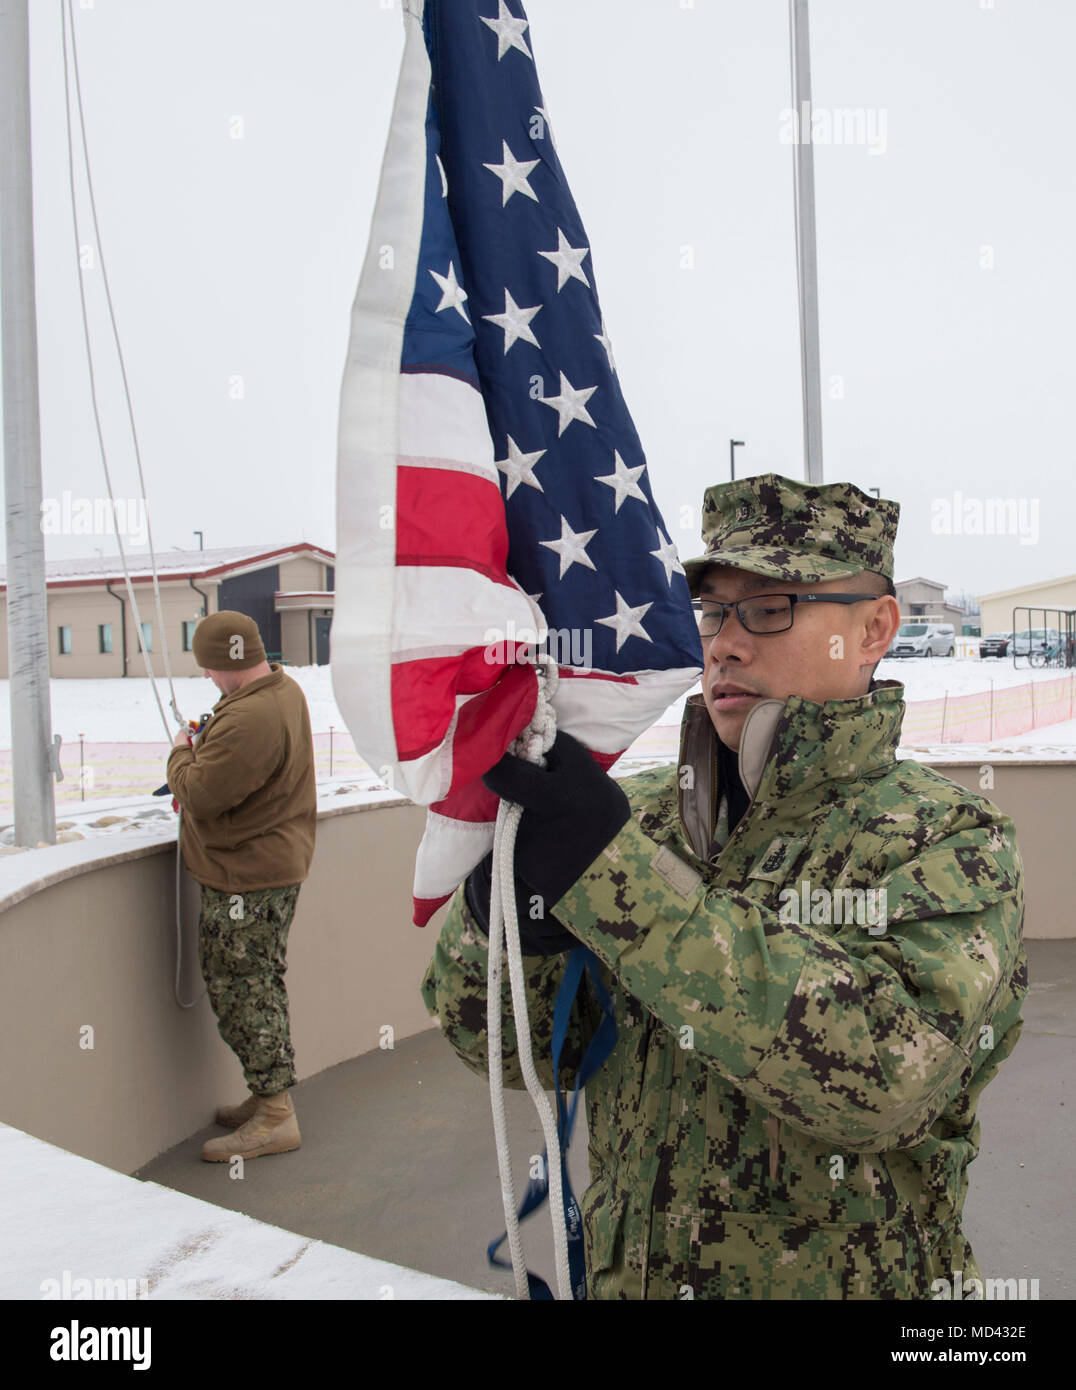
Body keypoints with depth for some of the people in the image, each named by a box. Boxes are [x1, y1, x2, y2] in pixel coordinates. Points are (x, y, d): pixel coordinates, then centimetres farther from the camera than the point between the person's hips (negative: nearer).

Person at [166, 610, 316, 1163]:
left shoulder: (247, 719, -27)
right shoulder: (284, 691, 8)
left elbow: (199, 795, -24)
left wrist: (182, 751, -6)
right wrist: (206, 742, 7)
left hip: (245, 876, -11)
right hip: (274, 863, 11)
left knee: (242, 991, -2)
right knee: (258, 984, 19)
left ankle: (275, 1117, 5)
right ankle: (269, 1096, 31)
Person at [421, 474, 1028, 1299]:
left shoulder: (952, 843, -15)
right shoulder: (643, 813, -4)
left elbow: (882, 1074, -32)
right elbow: (508, 1045, -6)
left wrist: (614, 871, -35)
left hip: (853, 1279, -3)